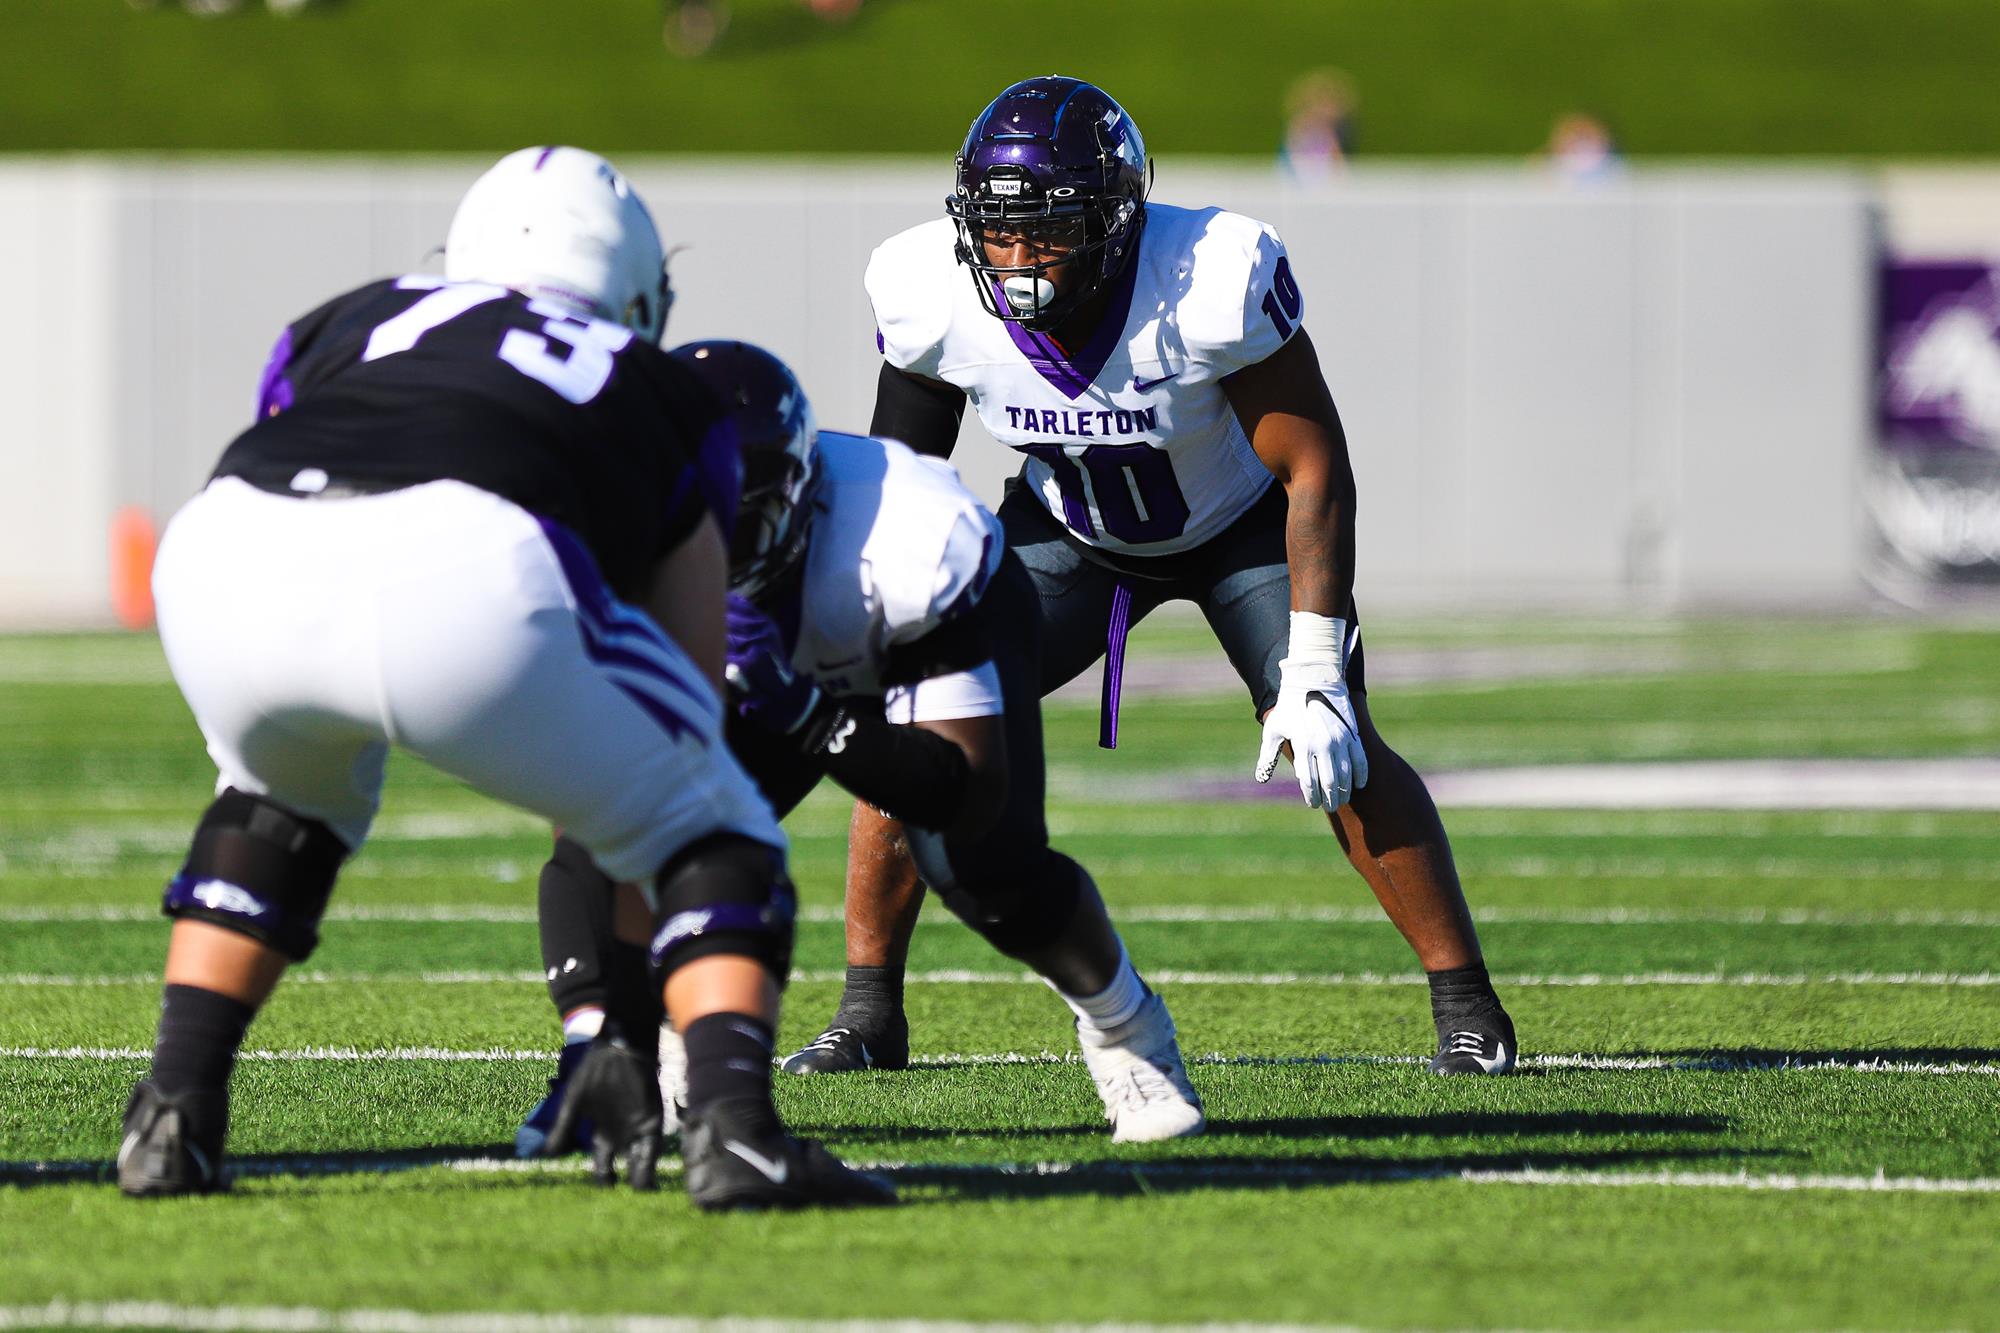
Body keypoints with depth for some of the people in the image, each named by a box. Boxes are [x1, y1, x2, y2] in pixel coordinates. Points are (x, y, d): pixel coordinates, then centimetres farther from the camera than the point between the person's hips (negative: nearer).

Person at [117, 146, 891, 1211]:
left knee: (288, 791, 37)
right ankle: (734, 1121, -2)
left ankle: (173, 1116, 27)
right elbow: (694, 689, 36)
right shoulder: (662, 401, 35)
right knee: (710, 836, 20)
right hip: (469, 582, -3)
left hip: (226, 567, 3)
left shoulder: (341, 326, 38)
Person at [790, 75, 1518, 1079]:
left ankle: (1467, 1007, -3)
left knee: (1337, 748, -19)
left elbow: (1313, 469, -26)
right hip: (1070, 531, 3)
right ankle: (867, 1012, 2)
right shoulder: (937, 299, -26)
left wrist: (1314, 673, -29)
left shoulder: (1215, 283, -36)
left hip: (1243, 524, -3)